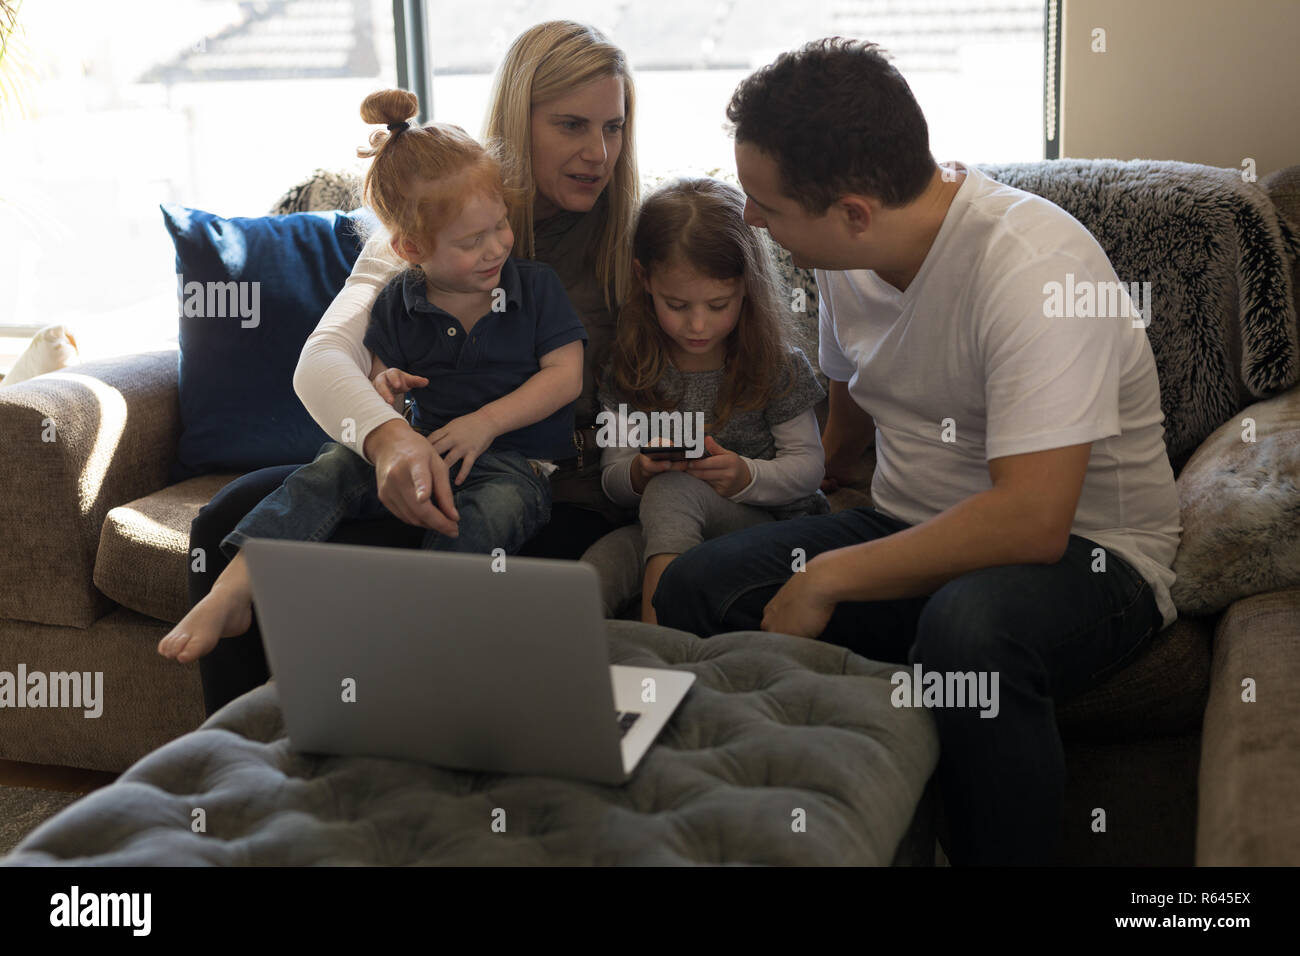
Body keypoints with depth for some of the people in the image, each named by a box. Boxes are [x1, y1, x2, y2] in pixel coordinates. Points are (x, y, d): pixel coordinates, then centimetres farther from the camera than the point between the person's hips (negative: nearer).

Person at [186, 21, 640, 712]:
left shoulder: (636, 243, 0)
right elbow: (322, 360, -13)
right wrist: (388, 435, -35)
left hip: (563, 494, -3)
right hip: (427, 470, 3)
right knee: (230, 520, -18)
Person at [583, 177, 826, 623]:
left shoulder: (777, 366, -3)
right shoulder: (631, 368, 4)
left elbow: (809, 465, -1)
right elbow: (612, 476, 5)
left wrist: (746, 476, -22)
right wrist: (637, 474, -21)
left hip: (767, 522, -2)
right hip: (661, 524, 3)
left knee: (672, 491, -36)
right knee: (597, 566, -33)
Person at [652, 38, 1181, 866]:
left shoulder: (1033, 267, -26)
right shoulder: (849, 258, 0)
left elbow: (1031, 520, -32)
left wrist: (826, 579, -25)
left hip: (1085, 548, -7)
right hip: (914, 524, 7)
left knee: (968, 626, -40)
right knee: (696, 588, -13)